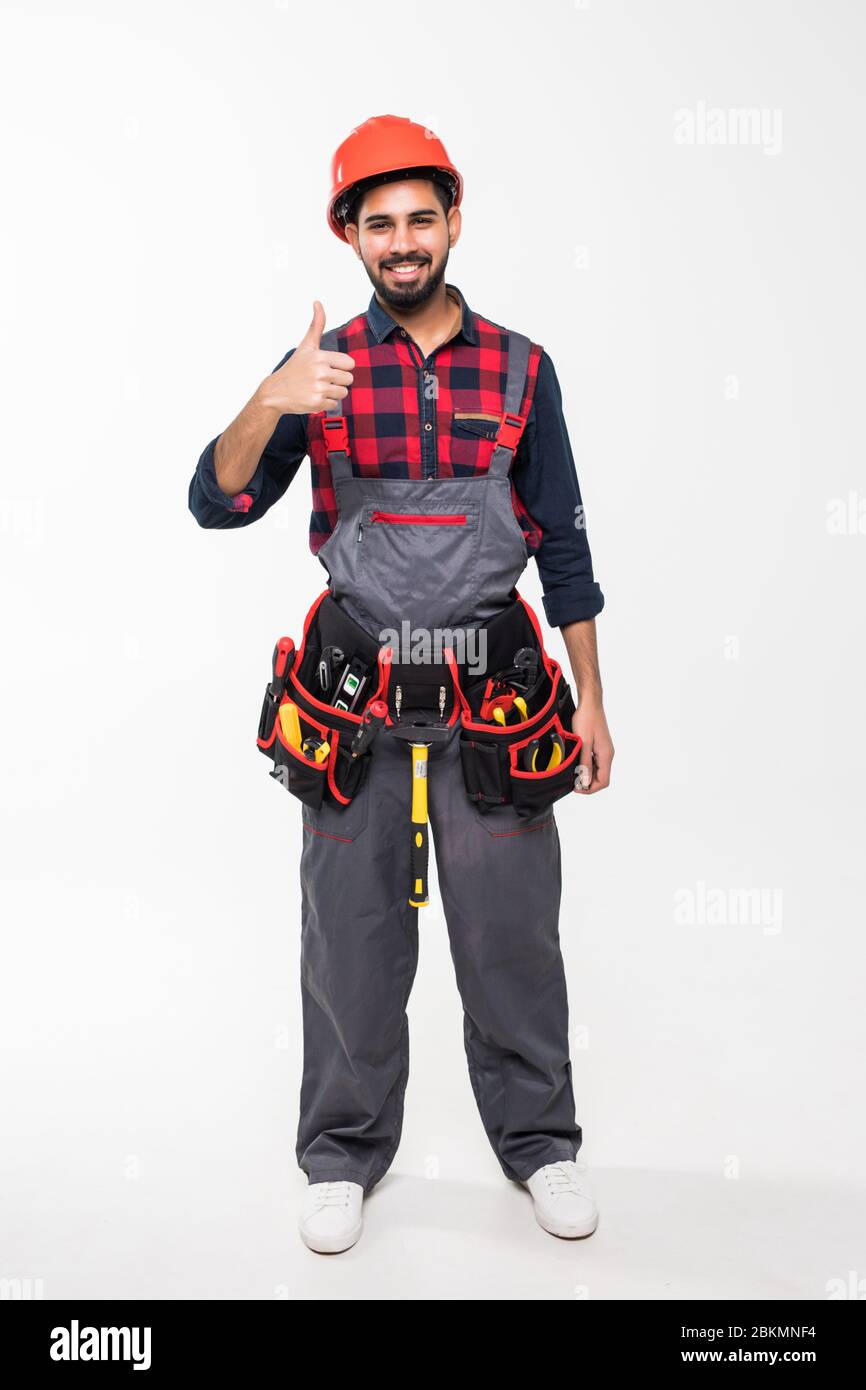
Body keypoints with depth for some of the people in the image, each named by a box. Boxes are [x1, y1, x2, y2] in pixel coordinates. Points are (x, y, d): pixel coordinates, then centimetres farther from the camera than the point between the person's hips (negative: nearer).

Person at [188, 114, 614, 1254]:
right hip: (358, 701, 0)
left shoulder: (520, 368, 4)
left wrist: (589, 697, 5)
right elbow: (217, 506, -6)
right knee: (352, 938, 9)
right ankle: (345, 1154, 28)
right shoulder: (321, 368, 3)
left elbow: (563, 543, 7)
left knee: (513, 934, 8)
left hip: (496, 701, 0)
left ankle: (540, 1140, 29)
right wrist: (269, 404, -25)